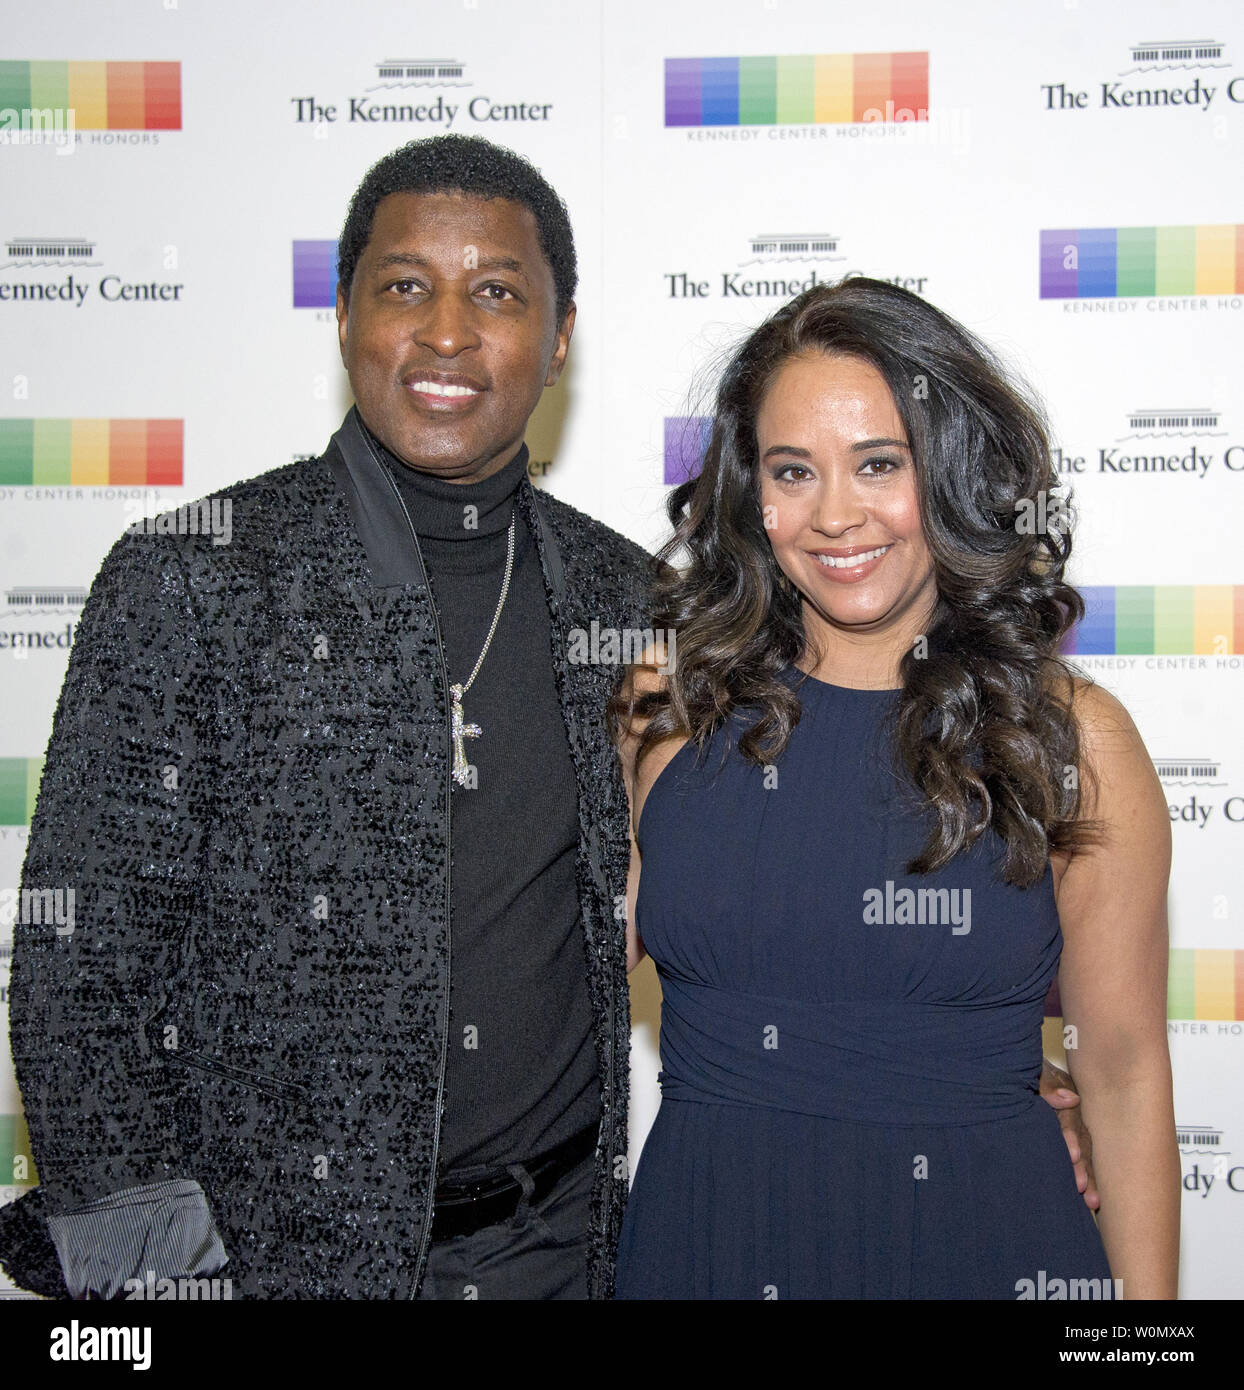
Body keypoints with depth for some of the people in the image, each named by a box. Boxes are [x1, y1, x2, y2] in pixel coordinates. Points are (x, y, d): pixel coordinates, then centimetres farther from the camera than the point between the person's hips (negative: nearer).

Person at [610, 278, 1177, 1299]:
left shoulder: (1073, 739, -6)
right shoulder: (666, 717, -3)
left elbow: (1124, 1074, -2)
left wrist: (1147, 1293, -3)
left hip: (983, 1245, -1)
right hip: (703, 1242, 2)